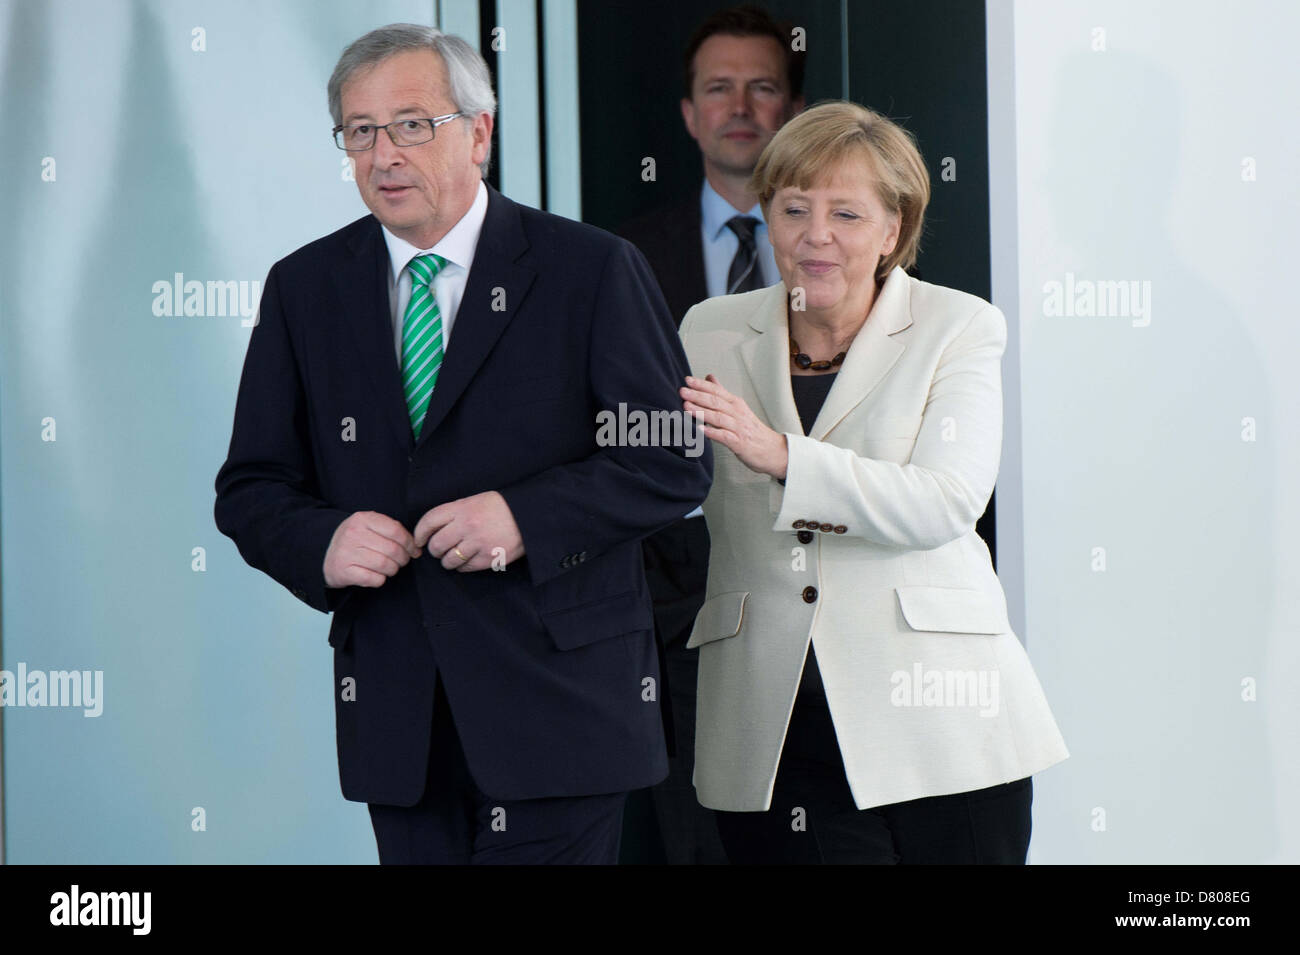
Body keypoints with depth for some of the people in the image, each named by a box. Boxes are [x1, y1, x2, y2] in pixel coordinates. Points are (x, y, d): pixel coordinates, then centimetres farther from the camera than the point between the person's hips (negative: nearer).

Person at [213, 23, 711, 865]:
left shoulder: (593, 272, -2)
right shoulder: (303, 289, 9)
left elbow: (679, 462, -4)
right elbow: (252, 488, 10)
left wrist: (528, 516, -18)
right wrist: (321, 542, -12)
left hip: (557, 701, -3)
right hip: (396, 719, 3)